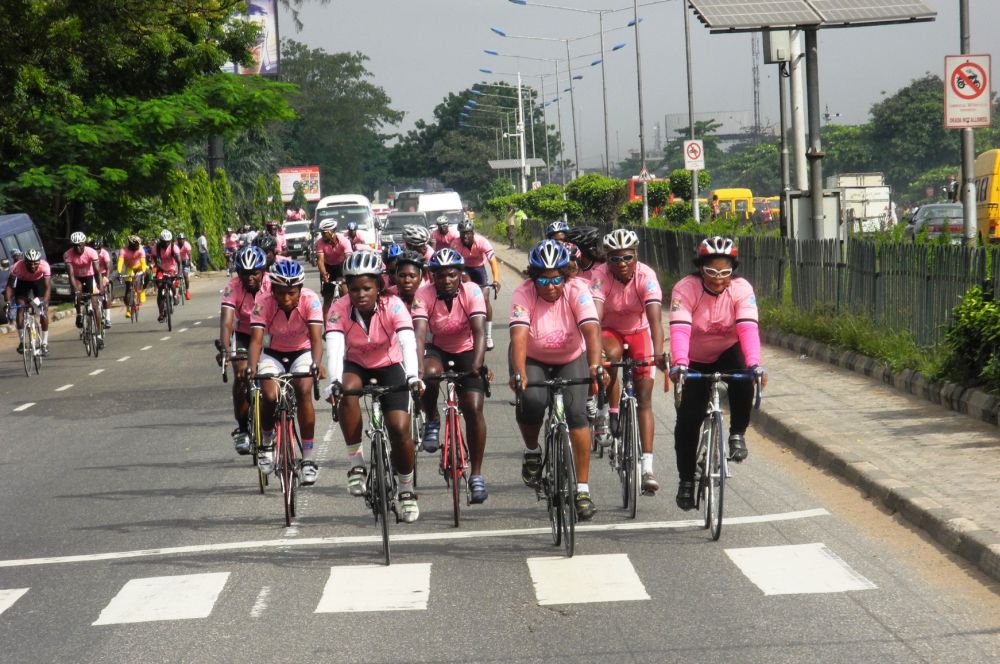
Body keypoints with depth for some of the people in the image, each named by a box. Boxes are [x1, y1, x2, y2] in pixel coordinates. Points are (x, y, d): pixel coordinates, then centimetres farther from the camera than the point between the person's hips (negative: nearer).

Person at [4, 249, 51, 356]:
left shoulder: (44, 266, -37)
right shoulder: (18, 266, -37)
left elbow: (48, 287, -40)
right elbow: (9, 286, -38)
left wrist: (44, 302, -54)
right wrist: (8, 304, -50)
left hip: (39, 281, 0)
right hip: (23, 282, 0)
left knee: (43, 311, -13)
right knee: (20, 308, -16)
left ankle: (44, 343, -2)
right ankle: (22, 342, -4)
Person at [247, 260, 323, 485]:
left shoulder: (310, 300, -25)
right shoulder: (263, 302, -23)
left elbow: (316, 338, -32)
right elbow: (256, 339, -29)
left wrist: (316, 364, -51)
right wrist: (252, 368, -47)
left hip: (302, 353, -1)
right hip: (274, 354, 1)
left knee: (303, 392, -27)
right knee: (270, 396, -25)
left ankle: (309, 458, -16)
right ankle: (267, 443, 6)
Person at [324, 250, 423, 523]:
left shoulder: (393, 306, -25)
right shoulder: (340, 309, -22)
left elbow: (408, 343, -37)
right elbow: (334, 347, -34)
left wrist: (412, 376, -54)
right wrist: (333, 382, -52)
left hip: (389, 366, 0)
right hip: (356, 366, 1)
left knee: (400, 429, -16)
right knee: (347, 391, -35)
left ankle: (407, 491, 8)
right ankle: (356, 463, -21)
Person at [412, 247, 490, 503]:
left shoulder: (471, 292, -21)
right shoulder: (424, 295, -19)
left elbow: (479, 331, -31)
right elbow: (419, 333, -29)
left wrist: (477, 364, -47)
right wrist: (417, 368, -45)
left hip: (467, 352, -1)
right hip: (438, 350, 1)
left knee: (473, 408, -16)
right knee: (429, 374, -35)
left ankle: (476, 475, -6)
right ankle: (432, 421, -6)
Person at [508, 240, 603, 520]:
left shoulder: (577, 290, -23)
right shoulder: (523, 294, -24)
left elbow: (591, 329, -35)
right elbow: (519, 335, -36)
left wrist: (595, 365, -52)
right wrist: (518, 373, -52)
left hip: (571, 359, 0)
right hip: (533, 359, 0)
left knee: (577, 412, -19)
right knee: (532, 400, -29)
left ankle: (582, 489, -11)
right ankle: (531, 452, 3)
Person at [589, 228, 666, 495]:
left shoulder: (646, 276, -27)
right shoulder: (601, 276, -26)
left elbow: (654, 318, -38)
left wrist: (658, 354, -53)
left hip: (639, 331, 0)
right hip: (610, 331, 0)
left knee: (644, 395, -10)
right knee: (611, 355, -36)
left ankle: (647, 467, -12)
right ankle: (609, 414, -15)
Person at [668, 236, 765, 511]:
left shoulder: (741, 289, -21)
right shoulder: (686, 289, -24)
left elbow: (748, 328, -34)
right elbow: (680, 329, -37)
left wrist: (754, 364, -50)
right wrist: (679, 364, -54)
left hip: (728, 352, 0)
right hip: (696, 360, 0)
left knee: (743, 378, -34)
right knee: (688, 419, -7)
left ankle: (737, 434, -12)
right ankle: (686, 480, 12)